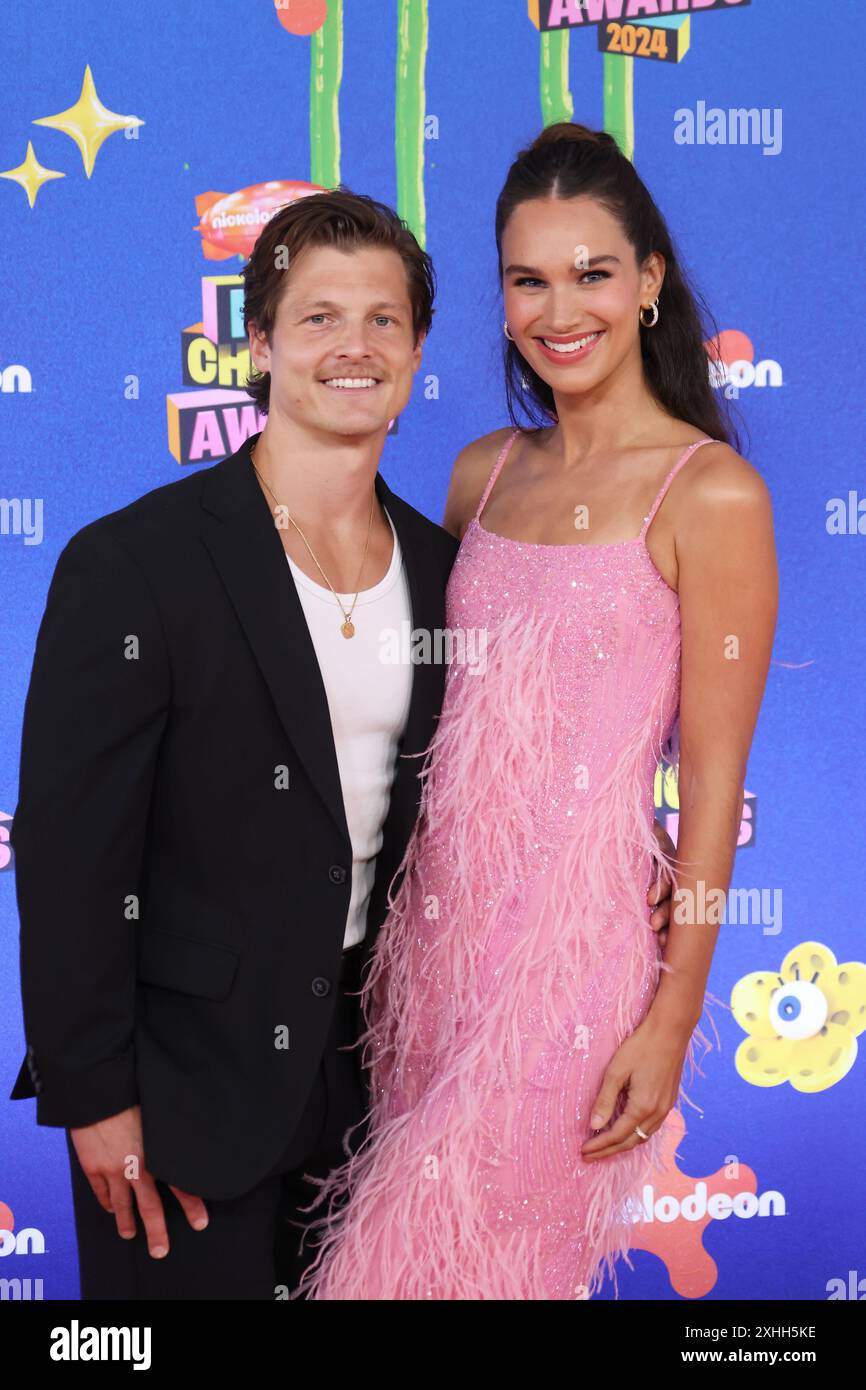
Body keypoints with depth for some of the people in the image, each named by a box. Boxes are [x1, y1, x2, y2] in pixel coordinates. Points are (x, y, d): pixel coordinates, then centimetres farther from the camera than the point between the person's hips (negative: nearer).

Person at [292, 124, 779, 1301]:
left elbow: (714, 777, -10)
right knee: (429, 1222, 16)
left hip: (579, 932, -5)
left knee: (448, 1251, 6)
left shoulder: (712, 494, -11)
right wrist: (407, 899, 11)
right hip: (440, 910, 6)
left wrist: (673, 1017, -10)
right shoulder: (485, 472, 7)